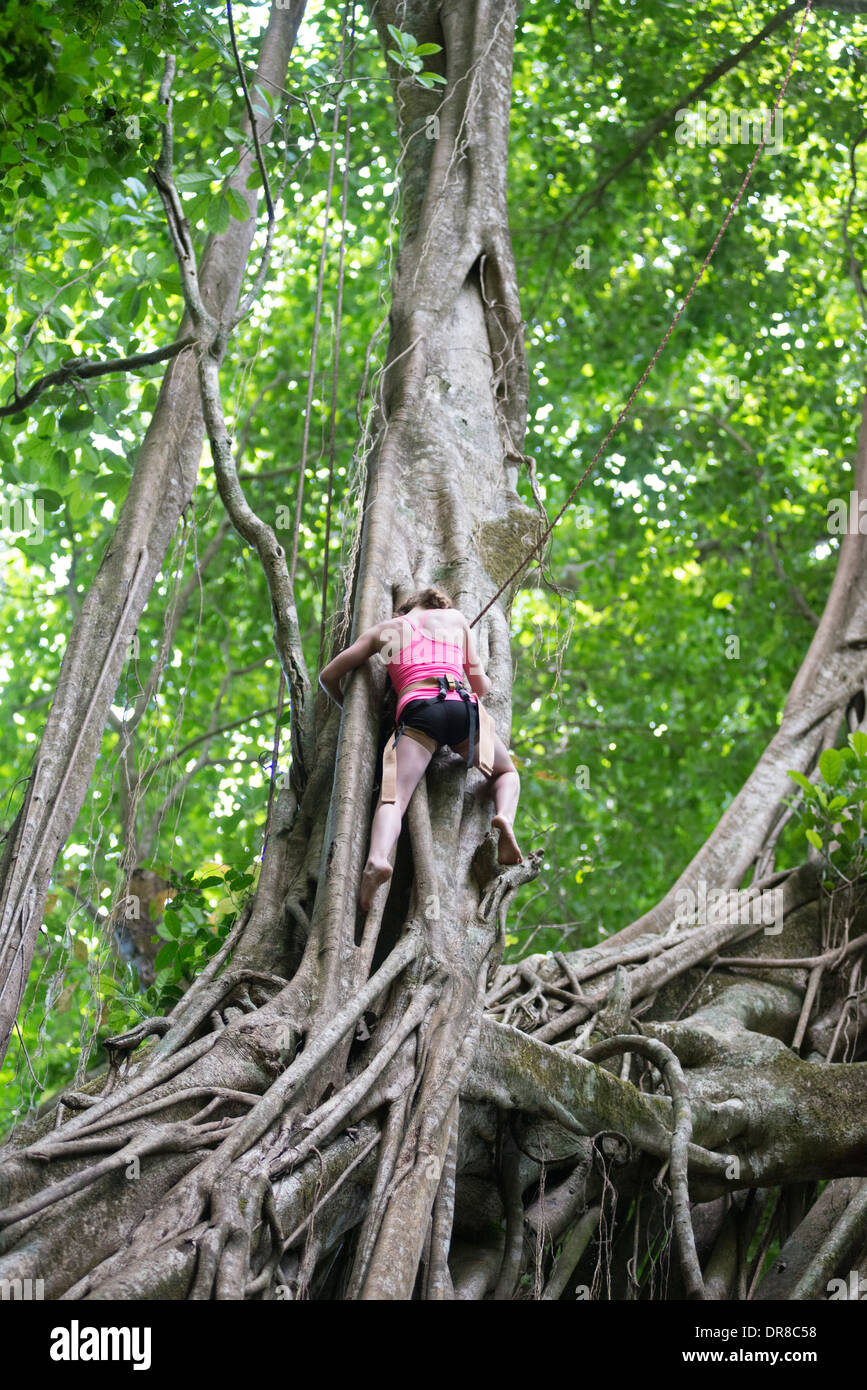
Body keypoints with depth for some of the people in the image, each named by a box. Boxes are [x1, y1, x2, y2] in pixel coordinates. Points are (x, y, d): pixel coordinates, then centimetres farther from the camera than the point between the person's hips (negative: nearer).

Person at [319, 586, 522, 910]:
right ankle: (505, 816, -11)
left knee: (393, 796, -15)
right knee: (506, 772, 24)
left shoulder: (384, 630, 27)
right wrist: (482, 688, 51)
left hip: (416, 711, -1)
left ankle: (377, 858, -48)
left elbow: (328, 676, 28)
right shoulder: (455, 618, 27)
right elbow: (481, 685, 27)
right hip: (462, 704, 1)